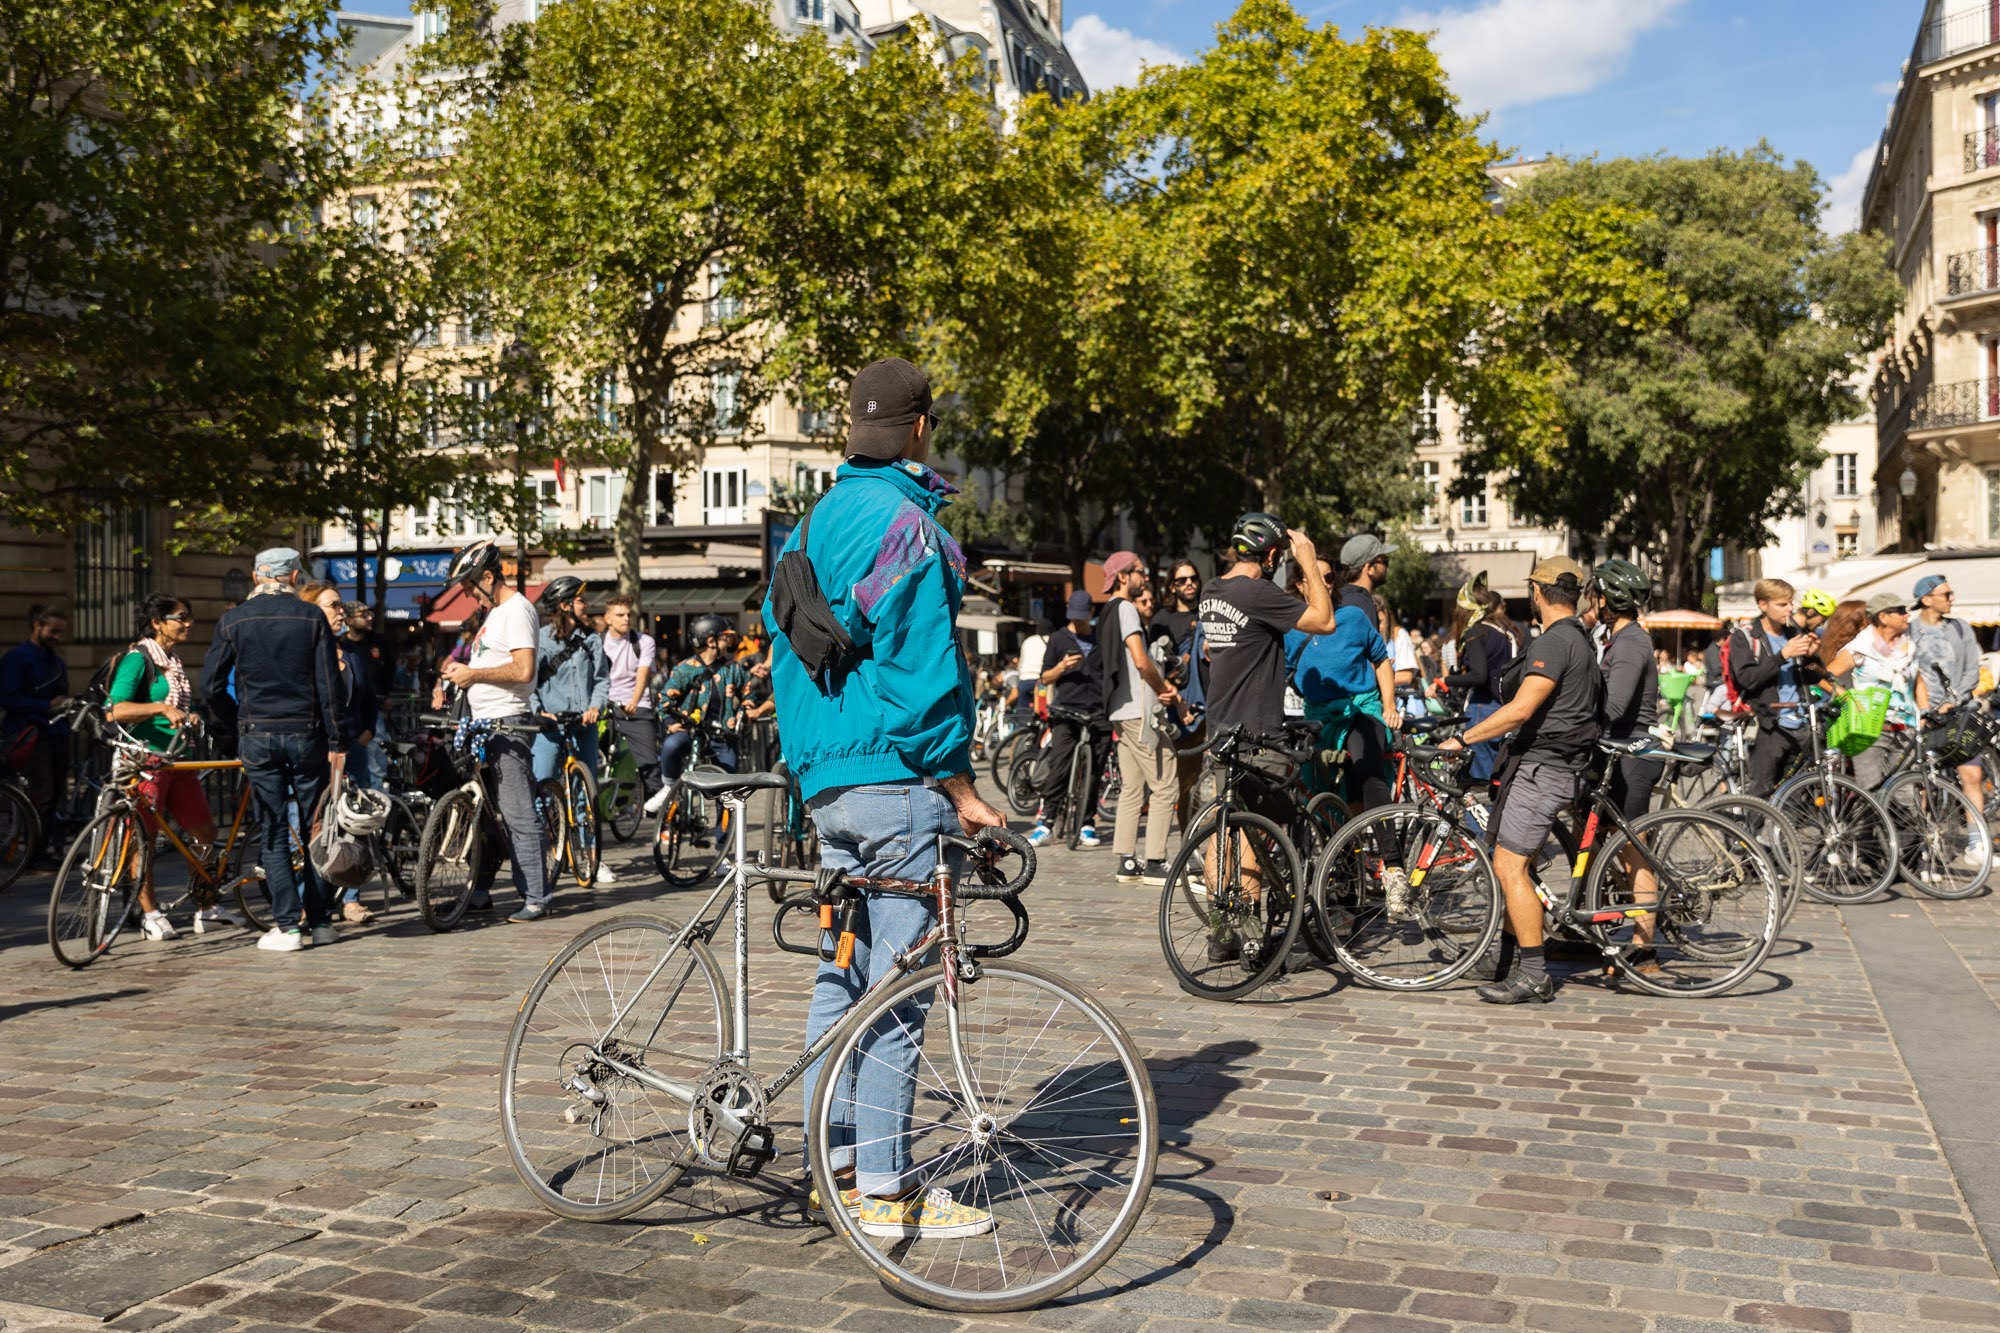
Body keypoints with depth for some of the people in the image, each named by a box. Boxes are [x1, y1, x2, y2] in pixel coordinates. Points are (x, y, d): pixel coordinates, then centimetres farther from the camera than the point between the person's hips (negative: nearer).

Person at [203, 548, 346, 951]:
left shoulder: (232, 620, 1)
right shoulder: (312, 617, -2)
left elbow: (211, 684, 2)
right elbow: (330, 686, -4)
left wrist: (240, 722, 16)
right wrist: (334, 742, 1)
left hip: (257, 737, 0)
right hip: (306, 734, 0)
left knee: (274, 832, 3)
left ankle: (287, 925, 0)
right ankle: (320, 921, 13)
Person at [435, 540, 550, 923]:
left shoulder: (517, 610, -12)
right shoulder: (494, 612, 20)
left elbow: (523, 670, -23)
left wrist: (474, 673, -15)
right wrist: (462, 669, 11)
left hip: (507, 726, -11)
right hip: (483, 725, 11)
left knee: (517, 814, -10)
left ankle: (536, 898, -6)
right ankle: (479, 892, 23)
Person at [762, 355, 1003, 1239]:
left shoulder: (815, 521, 15)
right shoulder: (904, 523, -13)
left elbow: (786, 645, 21)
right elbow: (922, 670, -17)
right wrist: (960, 786, -11)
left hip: (825, 779, 9)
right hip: (894, 778, -9)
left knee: (844, 970, 16)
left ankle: (840, 1160, 24)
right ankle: (884, 1191, 4)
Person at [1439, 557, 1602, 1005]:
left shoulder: (1554, 642, -16)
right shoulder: (1580, 639, 17)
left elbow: (1521, 709, -25)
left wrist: (1463, 738, -21)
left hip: (1541, 767, -11)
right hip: (1556, 766, 11)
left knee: (1509, 867, -11)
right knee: (1514, 865, 16)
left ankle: (1533, 976, -9)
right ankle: (1506, 960, 24)